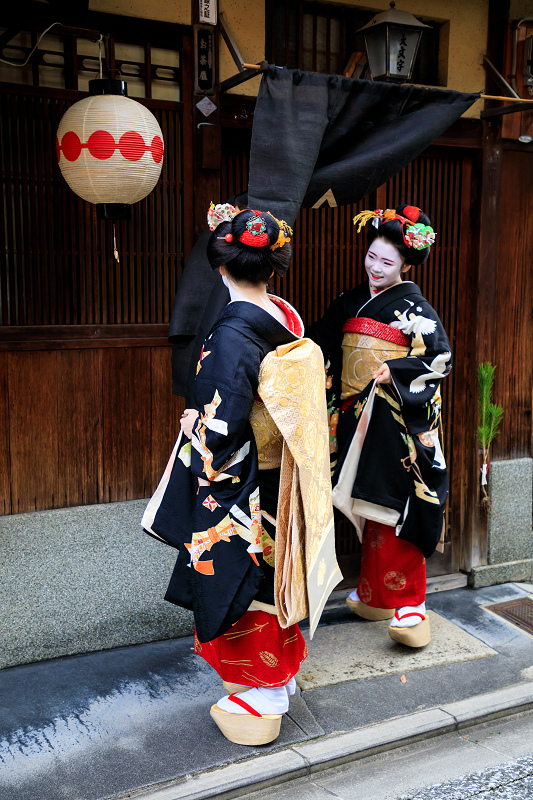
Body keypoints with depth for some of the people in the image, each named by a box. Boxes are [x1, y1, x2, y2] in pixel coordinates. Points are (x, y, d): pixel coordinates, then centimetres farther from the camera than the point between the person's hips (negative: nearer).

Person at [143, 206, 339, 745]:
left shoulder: (232, 333, -24)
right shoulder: (289, 319, -1)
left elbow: (222, 429, -26)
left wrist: (192, 423, -6)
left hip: (239, 491, -8)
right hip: (279, 484, 8)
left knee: (240, 580, 9)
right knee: (270, 575, 22)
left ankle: (259, 696, 25)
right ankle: (279, 675, 39)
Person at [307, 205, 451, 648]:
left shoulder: (412, 305, -5)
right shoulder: (351, 302, 14)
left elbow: (442, 357, -10)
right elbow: (322, 346, 20)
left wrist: (396, 371, -22)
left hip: (397, 420, -6)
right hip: (357, 418, 6)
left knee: (395, 507, -9)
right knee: (368, 505, 11)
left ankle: (409, 604, -2)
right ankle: (375, 594, 23)